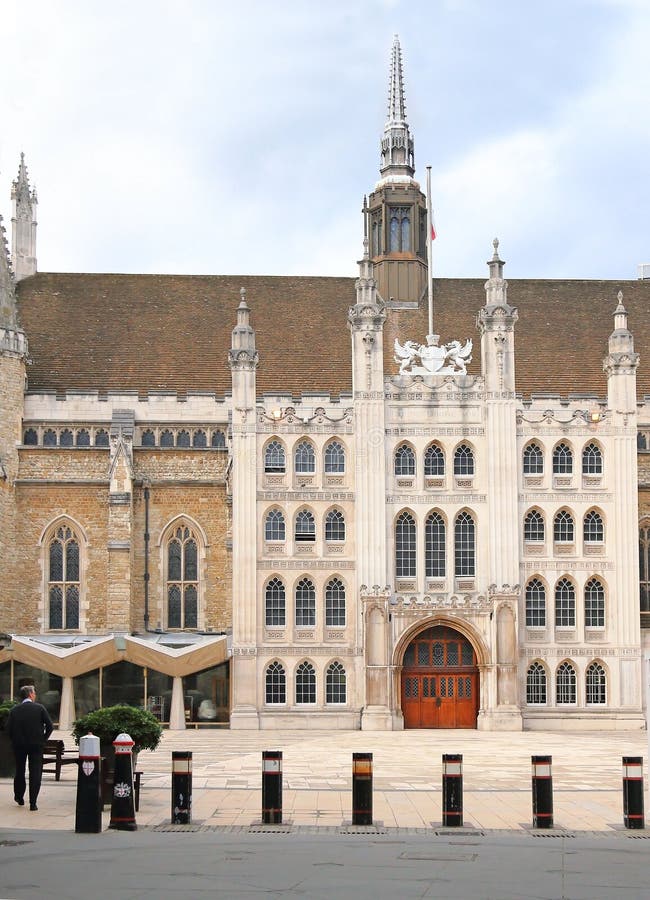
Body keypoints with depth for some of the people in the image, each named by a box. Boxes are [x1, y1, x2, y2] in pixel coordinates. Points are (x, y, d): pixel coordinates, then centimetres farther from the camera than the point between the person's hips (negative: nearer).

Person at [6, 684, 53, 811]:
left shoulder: (14, 710, -3)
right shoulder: (40, 708, -6)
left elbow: (8, 728, -7)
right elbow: (50, 726, -9)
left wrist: (14, 741, 7)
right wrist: (43, 739, 4)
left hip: (19, 745, 2)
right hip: (36, 745, -2)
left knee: (19, 771, 19)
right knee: (35, 773, 2)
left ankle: (19, 798, 32)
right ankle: (33, 803, -4)